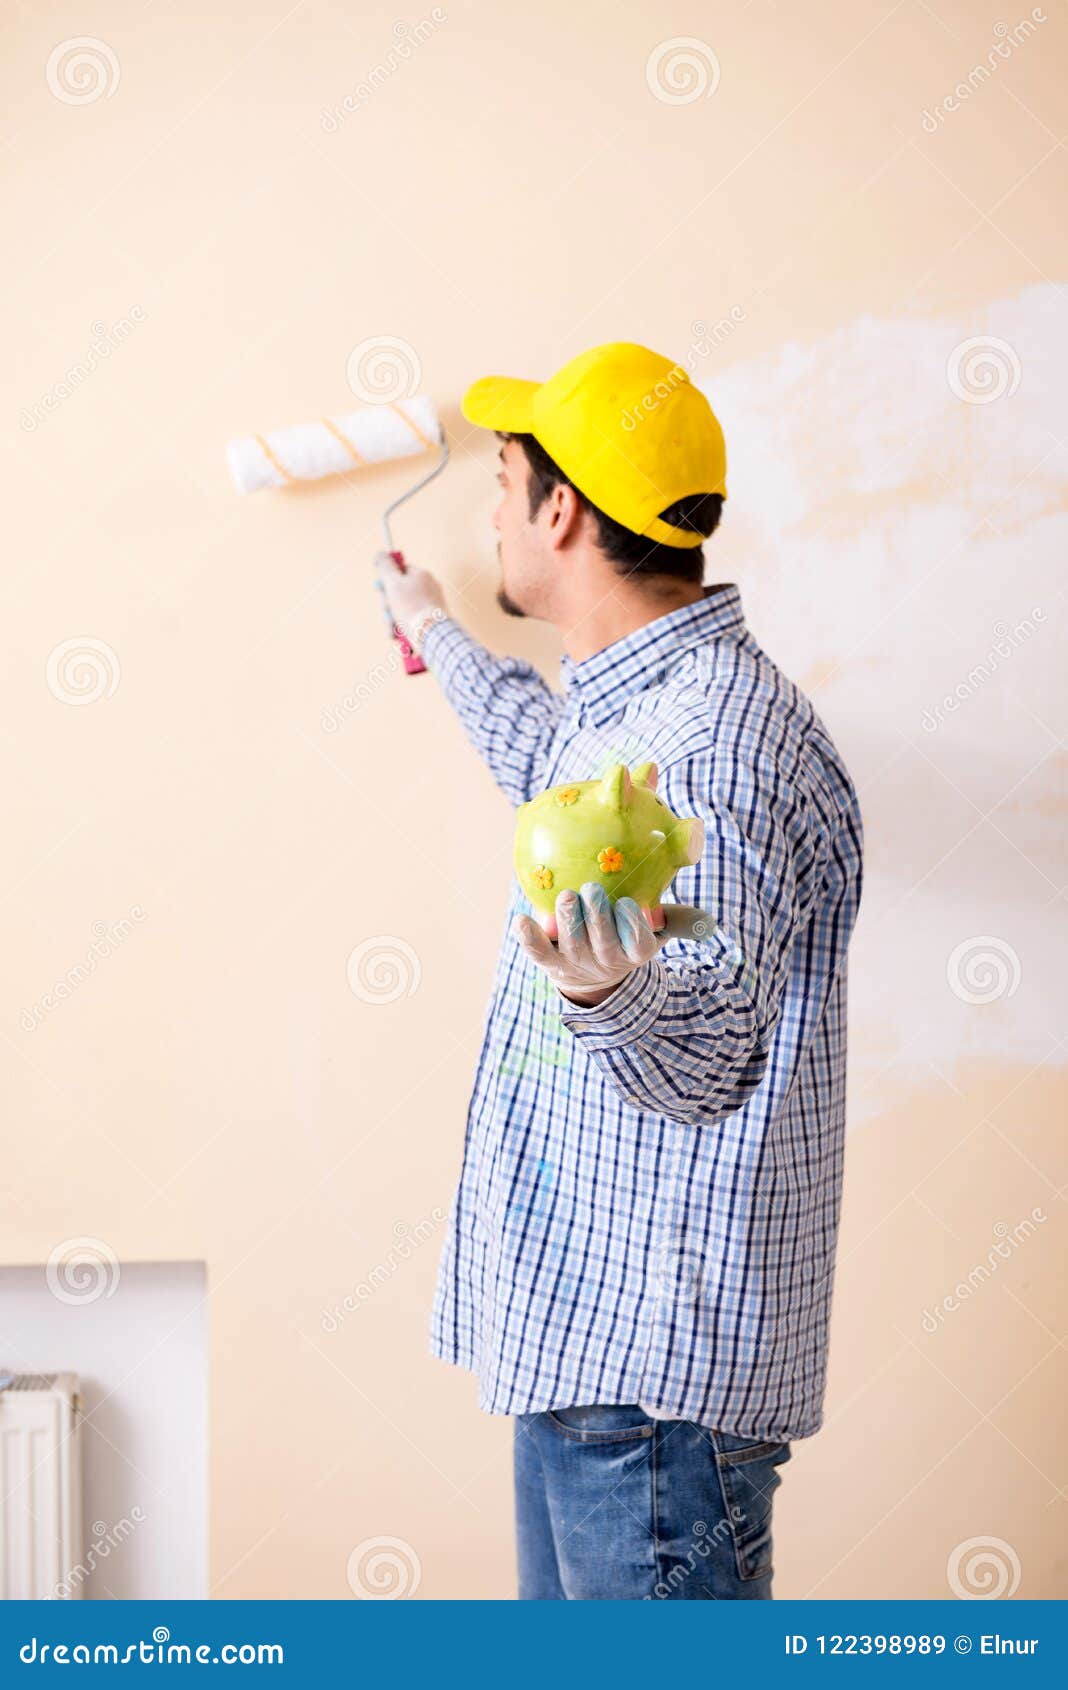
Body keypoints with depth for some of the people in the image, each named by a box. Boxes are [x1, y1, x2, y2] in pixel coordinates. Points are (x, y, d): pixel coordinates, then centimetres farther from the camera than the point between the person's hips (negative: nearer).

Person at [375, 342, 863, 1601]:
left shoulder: (718, 738, -21)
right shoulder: (628, 706, 12)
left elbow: (704, 1060, -24)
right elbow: (540, 756, 38)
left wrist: (609, 992, -47)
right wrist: (436, 634, 54)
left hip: (656, 1362, -10)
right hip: (577, 1337, 11)